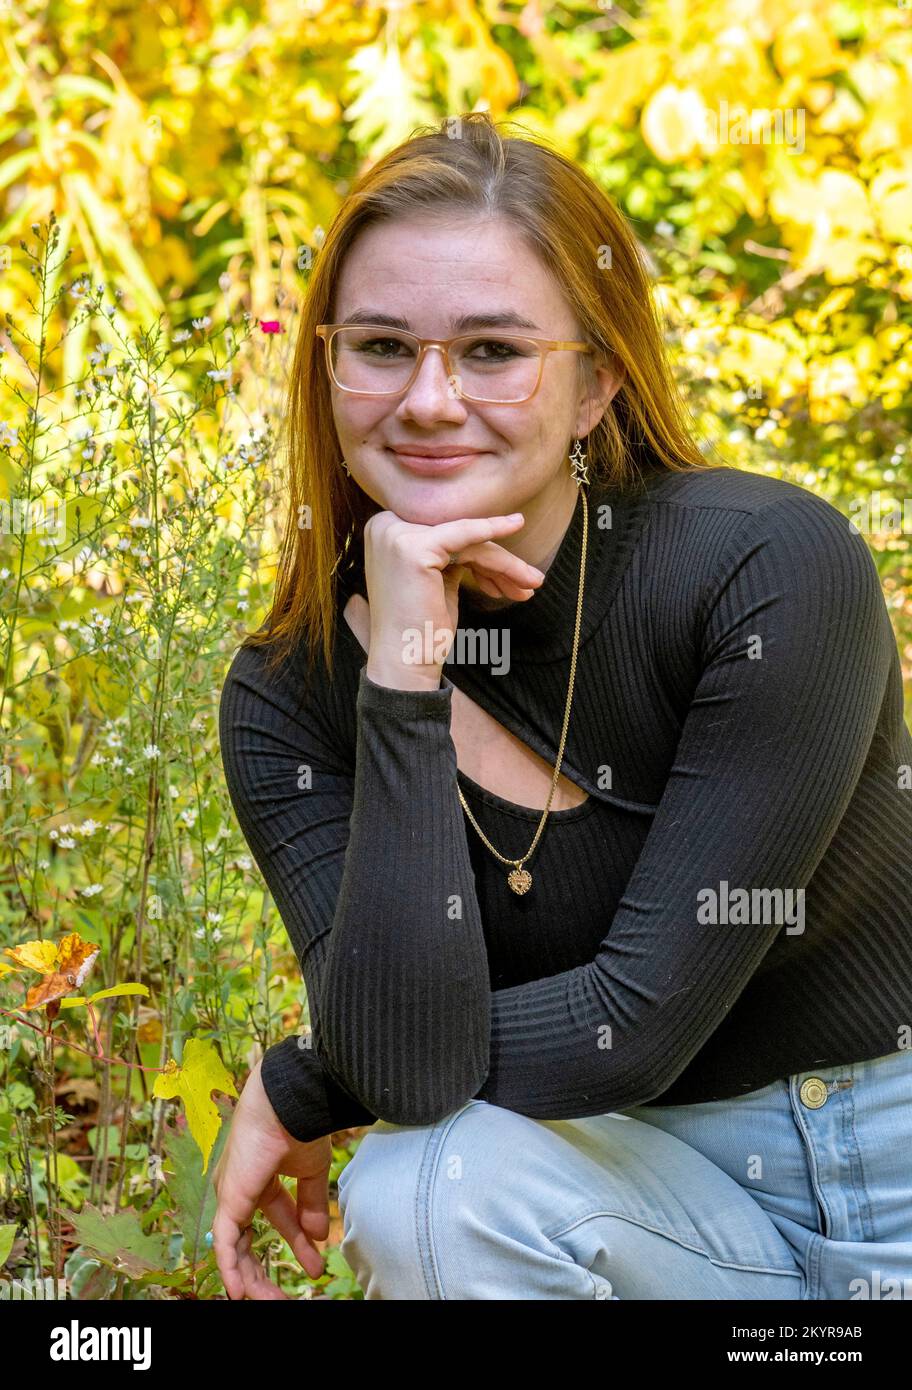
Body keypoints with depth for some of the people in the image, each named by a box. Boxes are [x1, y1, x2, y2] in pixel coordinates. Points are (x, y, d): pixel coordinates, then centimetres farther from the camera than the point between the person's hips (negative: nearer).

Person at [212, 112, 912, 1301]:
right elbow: (406, 1070, -22)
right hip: (655, 1195, 3)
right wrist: (403, 674, -25)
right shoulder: (288, 696, -8)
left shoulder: (771, 567, -19)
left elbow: (640, 1021, -19)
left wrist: (296, 1088, -9)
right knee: (429, 1191, -27)